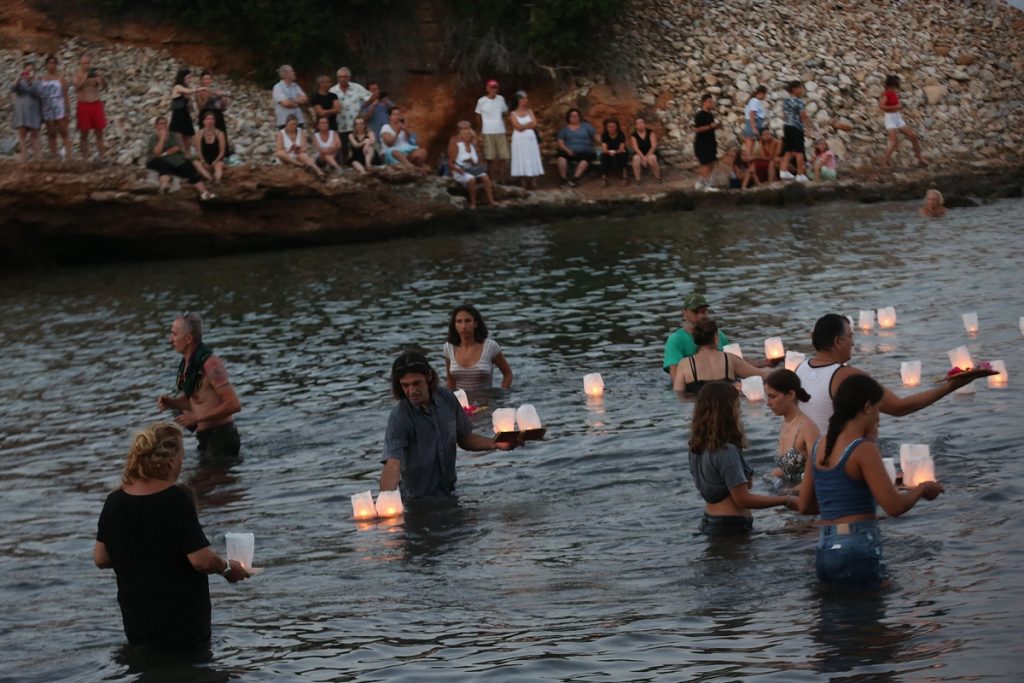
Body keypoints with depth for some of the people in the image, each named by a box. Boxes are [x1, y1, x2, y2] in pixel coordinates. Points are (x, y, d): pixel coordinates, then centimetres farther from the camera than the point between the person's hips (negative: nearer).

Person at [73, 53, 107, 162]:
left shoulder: (95, 72, 2)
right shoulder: (78, 74, -3)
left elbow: (104, 86, -6)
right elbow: (77, 87, -18)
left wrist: (101, 77, -24)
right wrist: (85, 78, -29)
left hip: (96, 104, 2)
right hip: (83, 105, -2)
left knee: (99, 134, 5)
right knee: (84, 134, 3)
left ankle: (102, 158, 7)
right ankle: (85, 159, 7)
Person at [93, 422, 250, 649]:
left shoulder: (115, 502, -1)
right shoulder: (177, 500, -17)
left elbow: (100, 558, 7)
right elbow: (201, 560, -18)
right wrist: (227, 568, 2)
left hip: (136, 620, 5)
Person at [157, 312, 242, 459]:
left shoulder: (210, 364, -20)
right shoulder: (187, 364, 9)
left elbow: (234, 404, -24)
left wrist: (197, 417, -22)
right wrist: (170, 402, 0)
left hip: (221, 438, -9)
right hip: (206, 438, 9)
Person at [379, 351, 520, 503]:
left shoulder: (447, 399, -7)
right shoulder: (399, 417, -23)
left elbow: (464, 439, 7)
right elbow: (393, 465, -33)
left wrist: (495, 444, -10)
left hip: (449, 494, 5)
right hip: (418, 501, -5)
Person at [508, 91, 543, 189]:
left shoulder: (529, 111, 11)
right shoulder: (513, 114, 0)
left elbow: (534, 124, -1)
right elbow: (518, 127, -11)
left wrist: (523, 126, -5)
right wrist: (529, 125, -2)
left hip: (531, 140, 3)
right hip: (520, 140, -3)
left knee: (533, 162, -2)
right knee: (523, 163, -4)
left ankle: (533, 184, -2)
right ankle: (525, 184, -4)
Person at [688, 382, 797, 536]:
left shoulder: (697, 448, 5)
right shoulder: (726, 451, -21)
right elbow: (743, 500, -20)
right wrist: (786, 501, -14)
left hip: (709, 522, 9)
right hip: (731, 526, -9)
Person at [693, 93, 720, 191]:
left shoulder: (710, 115, 13)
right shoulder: (700, 115, -14)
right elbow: (696, 129, -22)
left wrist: (716, 126, 5)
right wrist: (710, 126, -26)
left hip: (710, 143, 9)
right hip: (702, 143, -9)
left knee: (711, 164, 10)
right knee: (706, 164, -6)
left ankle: (700, 183, 20)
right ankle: (707, 185, -2)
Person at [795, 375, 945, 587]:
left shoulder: (819, 446, 10)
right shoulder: (863, 450, -11)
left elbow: (804, 506, 18)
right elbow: (894, 506, -15)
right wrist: (921, 489, 6)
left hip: (824, 550, 7)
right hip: (857, 552, -7)